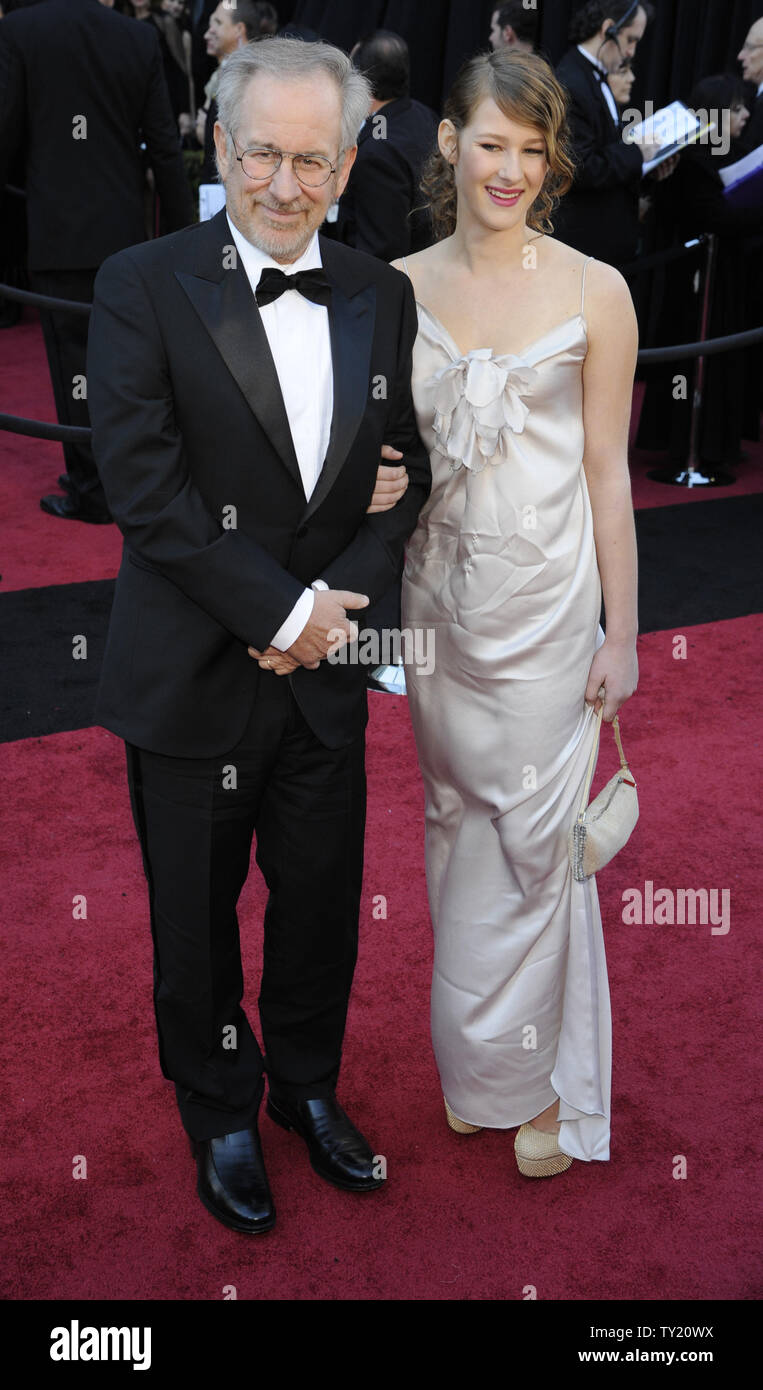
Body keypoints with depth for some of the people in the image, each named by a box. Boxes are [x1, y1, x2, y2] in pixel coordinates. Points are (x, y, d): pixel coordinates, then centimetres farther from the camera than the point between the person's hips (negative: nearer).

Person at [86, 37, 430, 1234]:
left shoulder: (381, 296, 5)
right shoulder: (143, 286, -8)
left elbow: (407, 472, 7)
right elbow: (145, 488, -15)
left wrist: (340, 595, -10)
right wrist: (279, 608, -17)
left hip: (325, 670, 4)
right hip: (193, 675, -3)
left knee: (322, 902, 17)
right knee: (197, 919, 13)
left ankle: (308, 1088, 43)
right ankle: (222, 1114, 37)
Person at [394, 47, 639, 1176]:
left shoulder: (594, 292, -5)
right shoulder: (402, 287, 3)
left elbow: (609, 472, -5)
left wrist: (622, 632, -5)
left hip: (546, 603, -3)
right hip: (436, 598, 3)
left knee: (535, 837, 4)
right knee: (456, 823, 14)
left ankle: (540, 1079, 25)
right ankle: (471, 1063, 34)